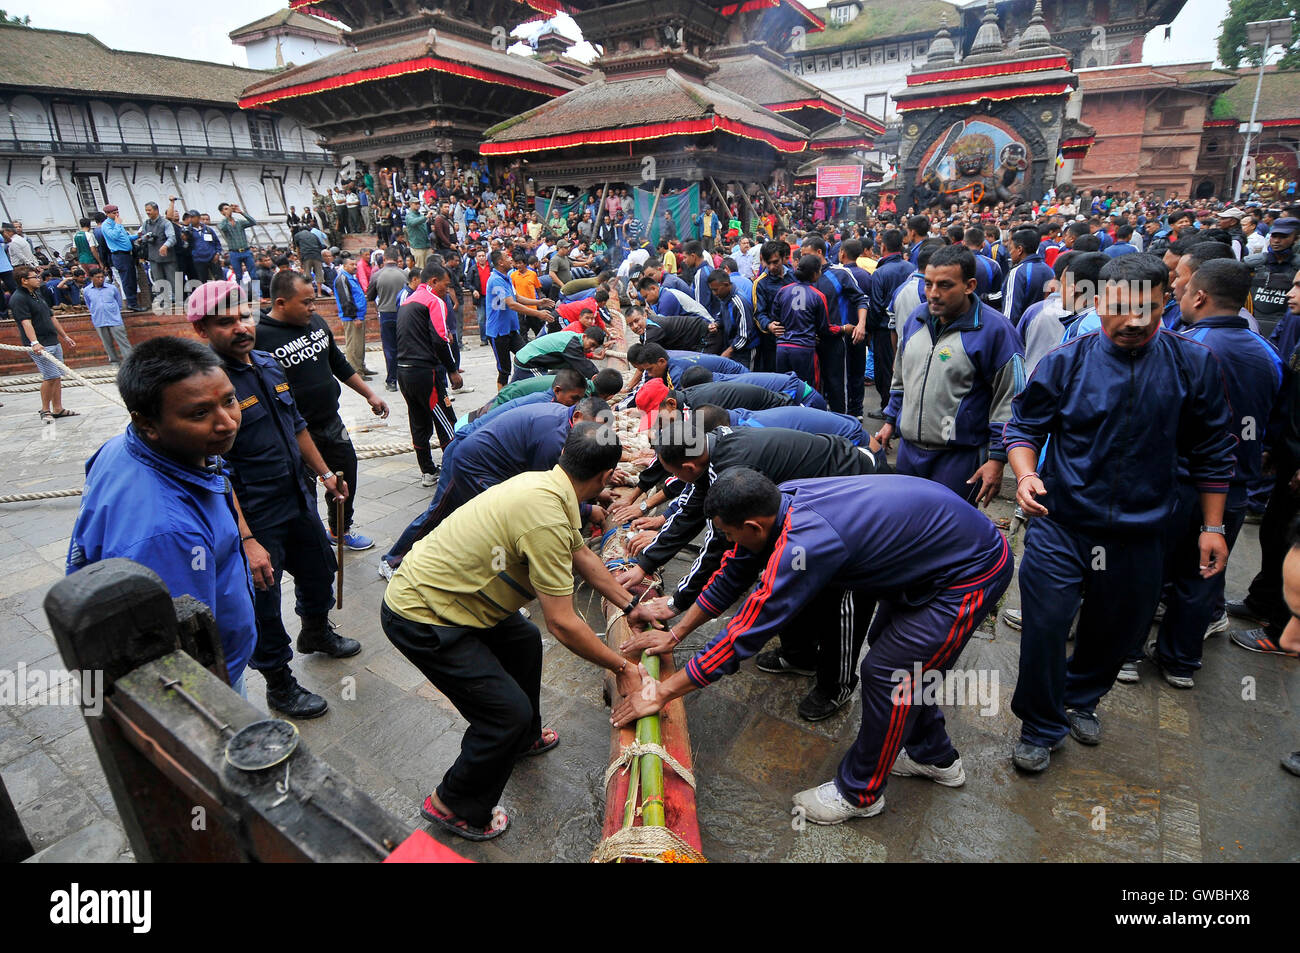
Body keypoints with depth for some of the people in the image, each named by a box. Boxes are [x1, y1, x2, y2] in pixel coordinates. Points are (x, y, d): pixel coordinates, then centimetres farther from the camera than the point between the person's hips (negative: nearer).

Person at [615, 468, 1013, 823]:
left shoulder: (806, 542, -34)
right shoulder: (781, 499, -8)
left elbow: (744, 636, -28)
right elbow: (733, 573, 4)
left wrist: (661, 692, -19)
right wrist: (675, 633, 9)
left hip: (973, 573, -9)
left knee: (886, 671, -4)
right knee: (894, 649, 21)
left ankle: (859, 793, 18)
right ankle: (932, 756, 41)